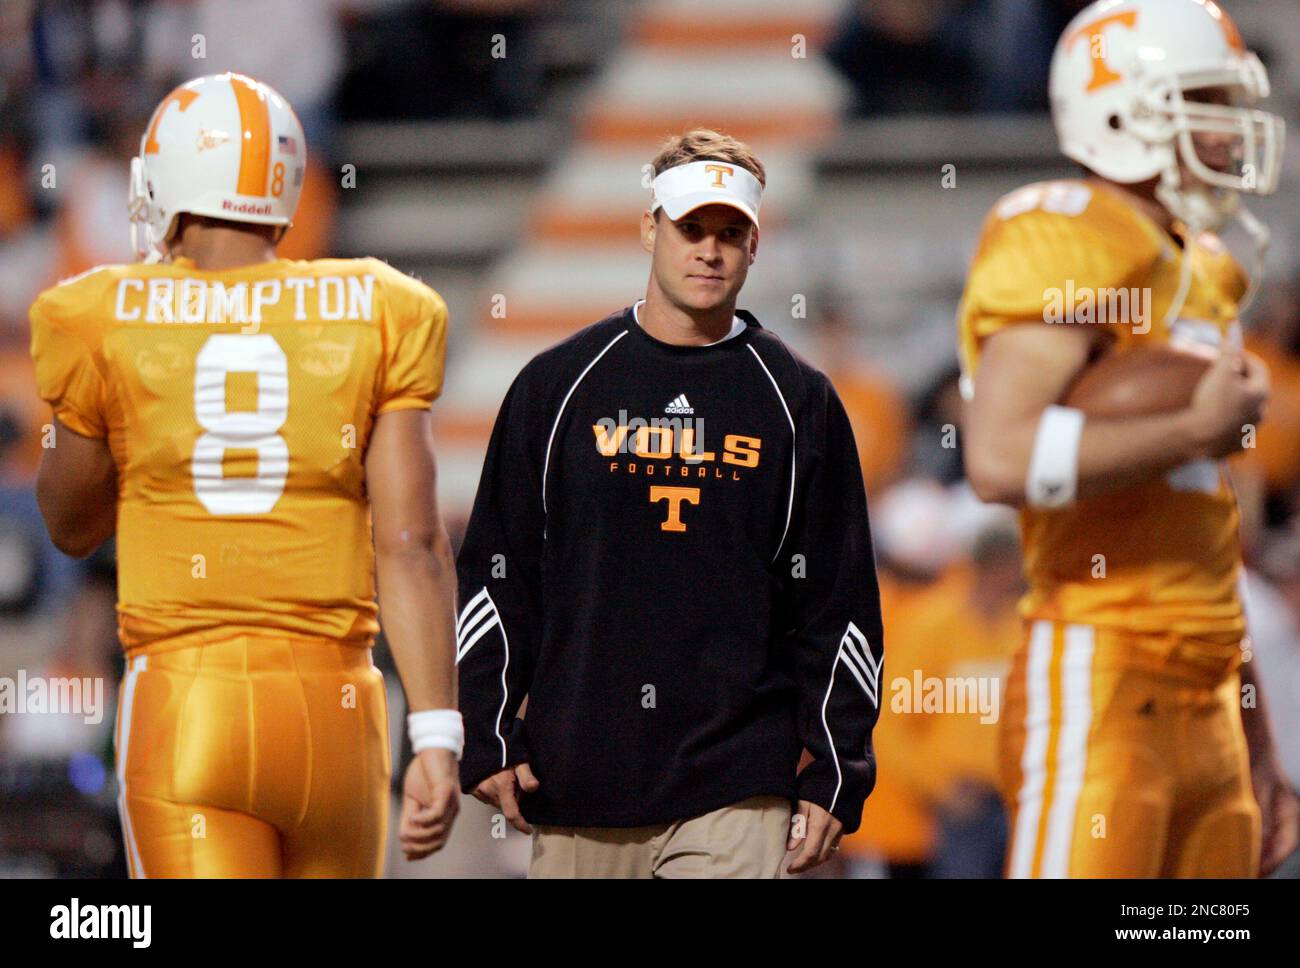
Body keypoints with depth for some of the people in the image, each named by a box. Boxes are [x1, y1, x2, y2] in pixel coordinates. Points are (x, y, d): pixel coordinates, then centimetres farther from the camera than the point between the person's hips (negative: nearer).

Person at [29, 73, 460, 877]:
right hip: (332, 704, 2)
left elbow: (74, 528, 17)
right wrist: (438, 740, -3)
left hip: (183, 708, -2)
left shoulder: (108, 323, 1)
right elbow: (411, 545, -4)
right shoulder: (374, 320, 2)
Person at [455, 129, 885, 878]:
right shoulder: (560, 384, 9)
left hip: (736, 793, -1)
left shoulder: (800, 402, 9)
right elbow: (495, 572, 10)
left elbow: (841, 607, 9)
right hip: (575, 784, 1)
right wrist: (488, 739, 2)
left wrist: (835, 776, 3)